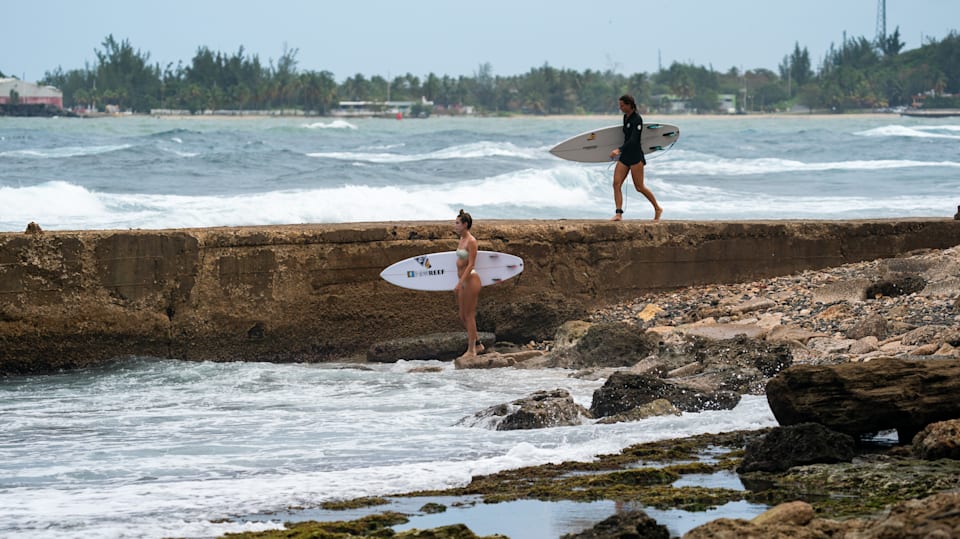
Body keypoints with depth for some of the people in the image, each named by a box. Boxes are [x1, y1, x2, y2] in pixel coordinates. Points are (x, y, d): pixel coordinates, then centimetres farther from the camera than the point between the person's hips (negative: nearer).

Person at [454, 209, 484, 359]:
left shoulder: (471, 241, -14)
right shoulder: (462, 240, 12)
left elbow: (471, 264, -19)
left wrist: (460, 283, -23)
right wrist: (459, 284, 20)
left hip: (471, 279, -9)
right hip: (464, 281, 9)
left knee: (469, 316, -3)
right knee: (463, 317, 13)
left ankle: (471, 350, 3)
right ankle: (477, 345, 24)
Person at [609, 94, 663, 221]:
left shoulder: (637, 119, -15)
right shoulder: (626, 117, 11)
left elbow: (633, 139, -24)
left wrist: (619, 150, -35)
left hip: (635, 155, -8)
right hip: (625, 155, 8)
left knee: (639, 187, -1)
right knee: (616, 184, -6)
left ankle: (657, 208, 17)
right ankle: (619, 213, -10)